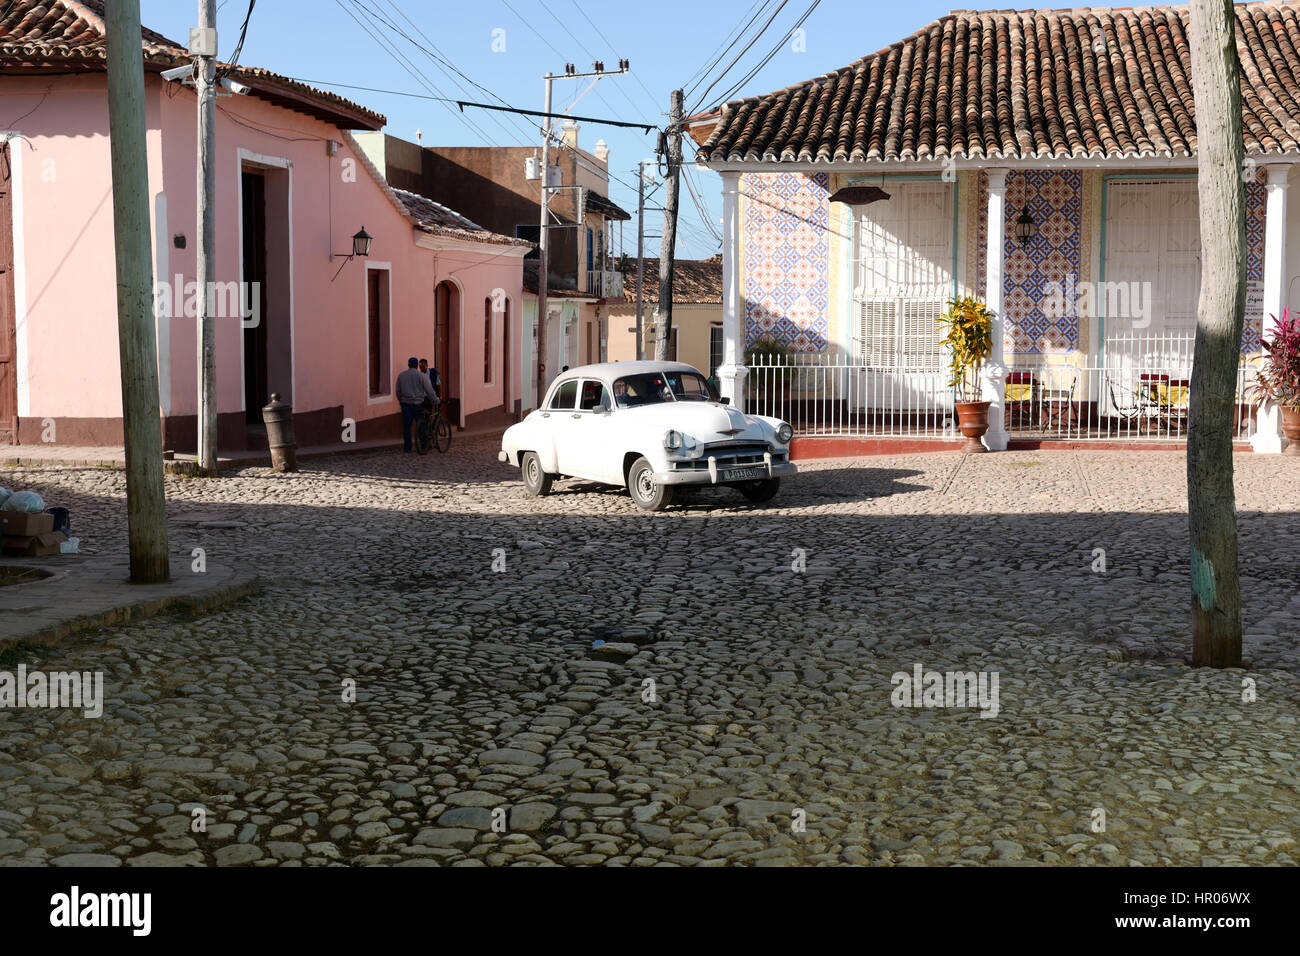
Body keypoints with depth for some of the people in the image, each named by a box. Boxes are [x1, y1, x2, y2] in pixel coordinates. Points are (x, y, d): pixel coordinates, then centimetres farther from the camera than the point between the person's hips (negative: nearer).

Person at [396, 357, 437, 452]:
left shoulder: (401, 376, 7)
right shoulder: (421, 375, -6)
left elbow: (398, 391, 12)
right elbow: (429, 390, -6)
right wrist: (436, 400, 6)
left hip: (406, 404, 3)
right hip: (418, 404, -3)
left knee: (406, 425, 6)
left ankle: (407, 447, 6)